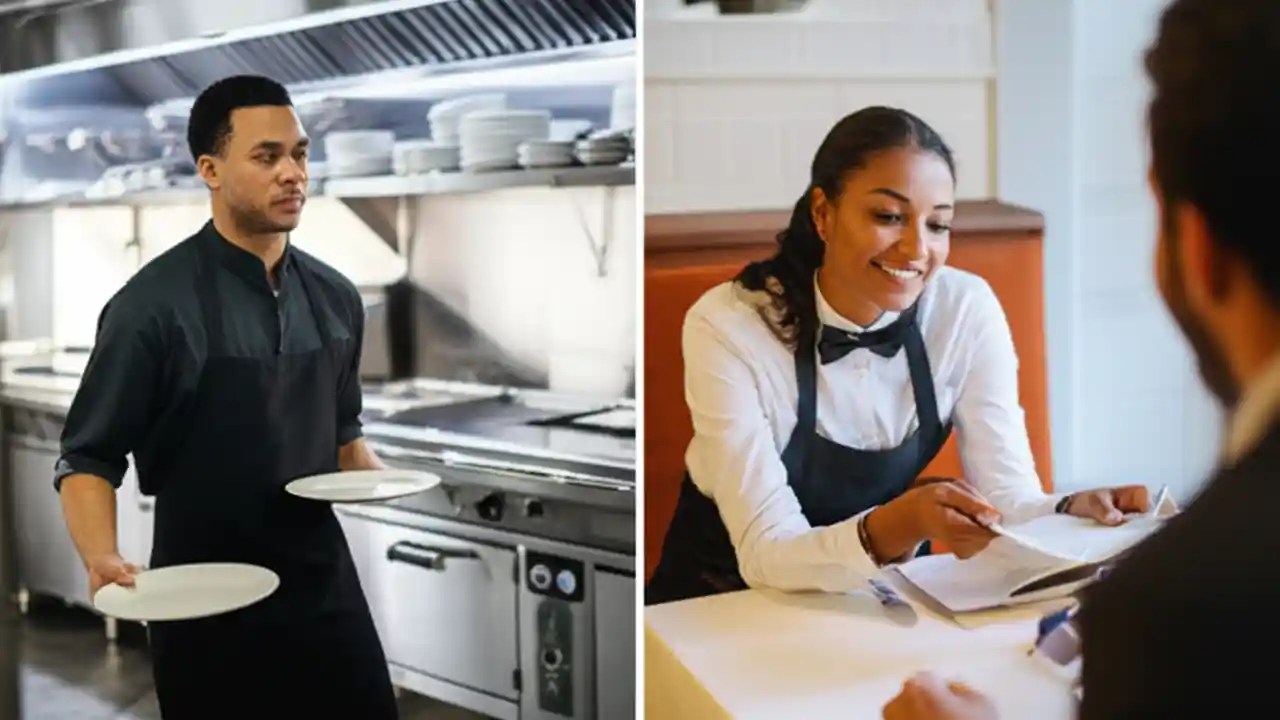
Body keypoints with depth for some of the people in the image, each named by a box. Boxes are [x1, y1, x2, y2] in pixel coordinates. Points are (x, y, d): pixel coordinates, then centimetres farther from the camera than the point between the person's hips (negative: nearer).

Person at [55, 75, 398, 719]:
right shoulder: (154, 304, -12)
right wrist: (102, 557, -27)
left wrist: (368, 470, -3)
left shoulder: (335, 298, 5)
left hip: (325, 583, 5)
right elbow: (89, 458, -10)